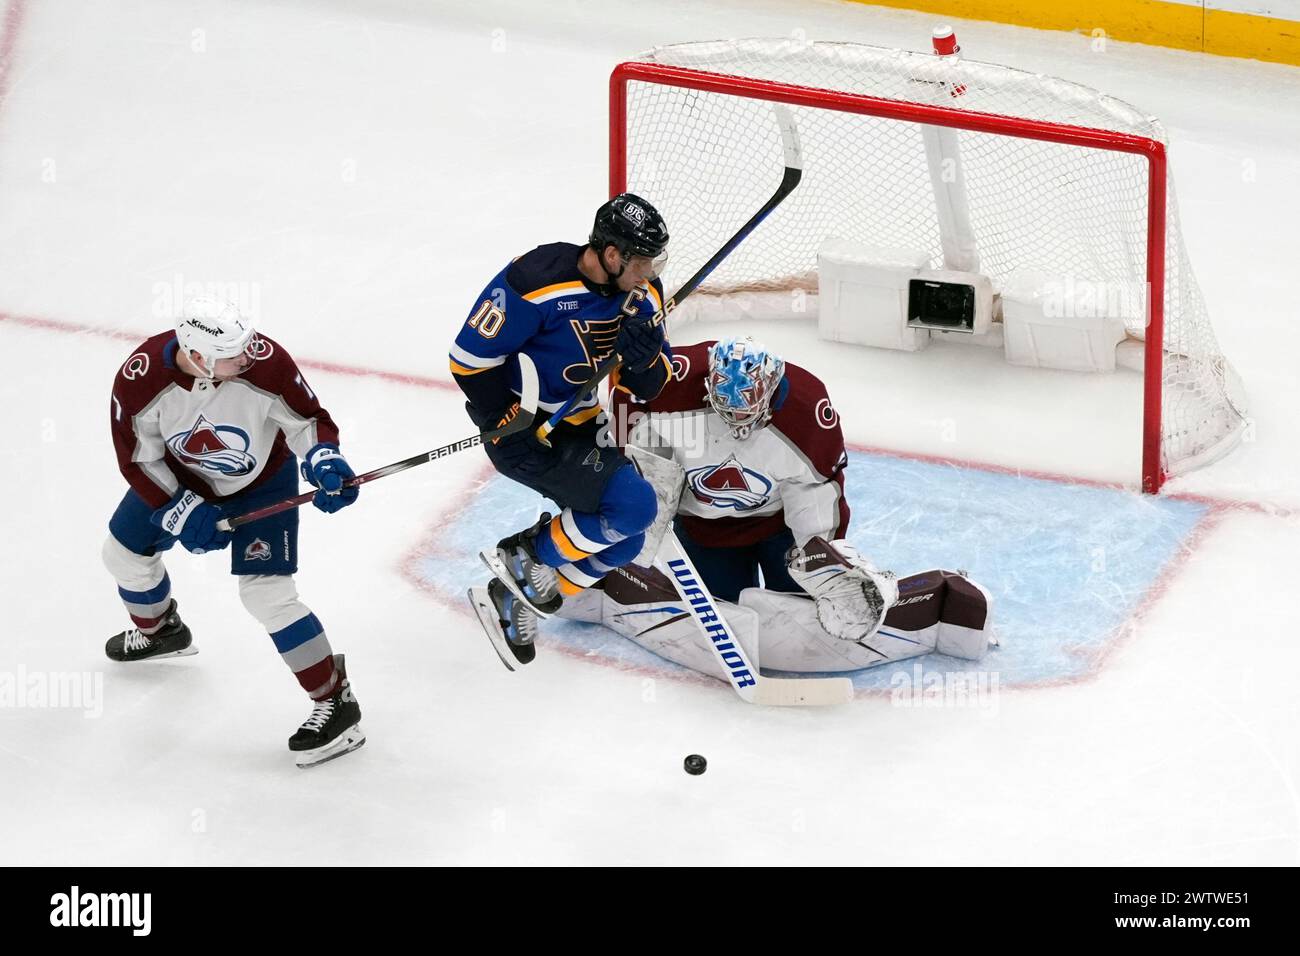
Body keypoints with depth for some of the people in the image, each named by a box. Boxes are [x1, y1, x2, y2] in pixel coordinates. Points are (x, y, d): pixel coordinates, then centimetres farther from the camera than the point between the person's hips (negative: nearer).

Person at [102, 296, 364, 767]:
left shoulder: (265, 362, -36)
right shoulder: (140, 379, -32)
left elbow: (307, 418, -19)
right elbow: (138, 460, -17)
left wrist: (324, 463, -36)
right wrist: (185, 512, -23)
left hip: (262, 478, -3)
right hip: (181, 475, 3)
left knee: (266, 592, -14)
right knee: (125, 552, 18)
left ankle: (336, 702, -3)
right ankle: (160, 631, 51)